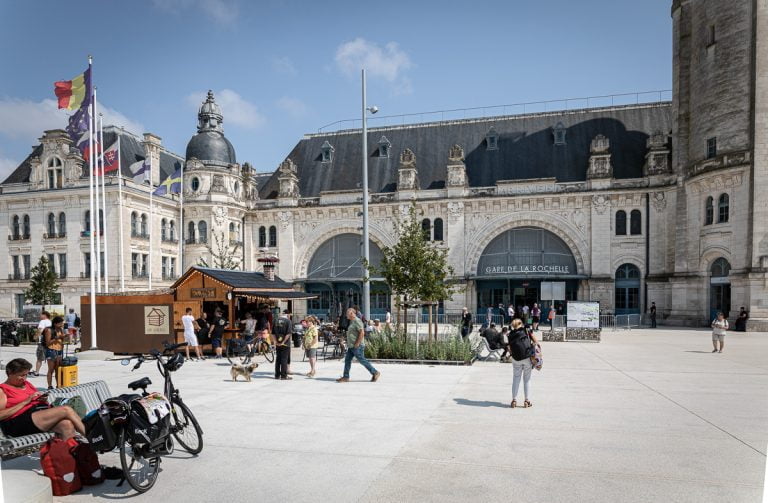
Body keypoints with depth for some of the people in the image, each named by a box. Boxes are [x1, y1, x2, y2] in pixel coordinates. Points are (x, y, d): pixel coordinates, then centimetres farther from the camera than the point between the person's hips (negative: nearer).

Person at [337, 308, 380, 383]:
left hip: (357, 346, -10)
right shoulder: (352, 322, 16)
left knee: (362, 360, -4)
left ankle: (375, 373, 5)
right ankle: (345, 377, 10)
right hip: (351, 346, 10)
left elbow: (362, 333, -23)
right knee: (347, 360, 7)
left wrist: (357, 344, -23)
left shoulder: (357, 321, -16)